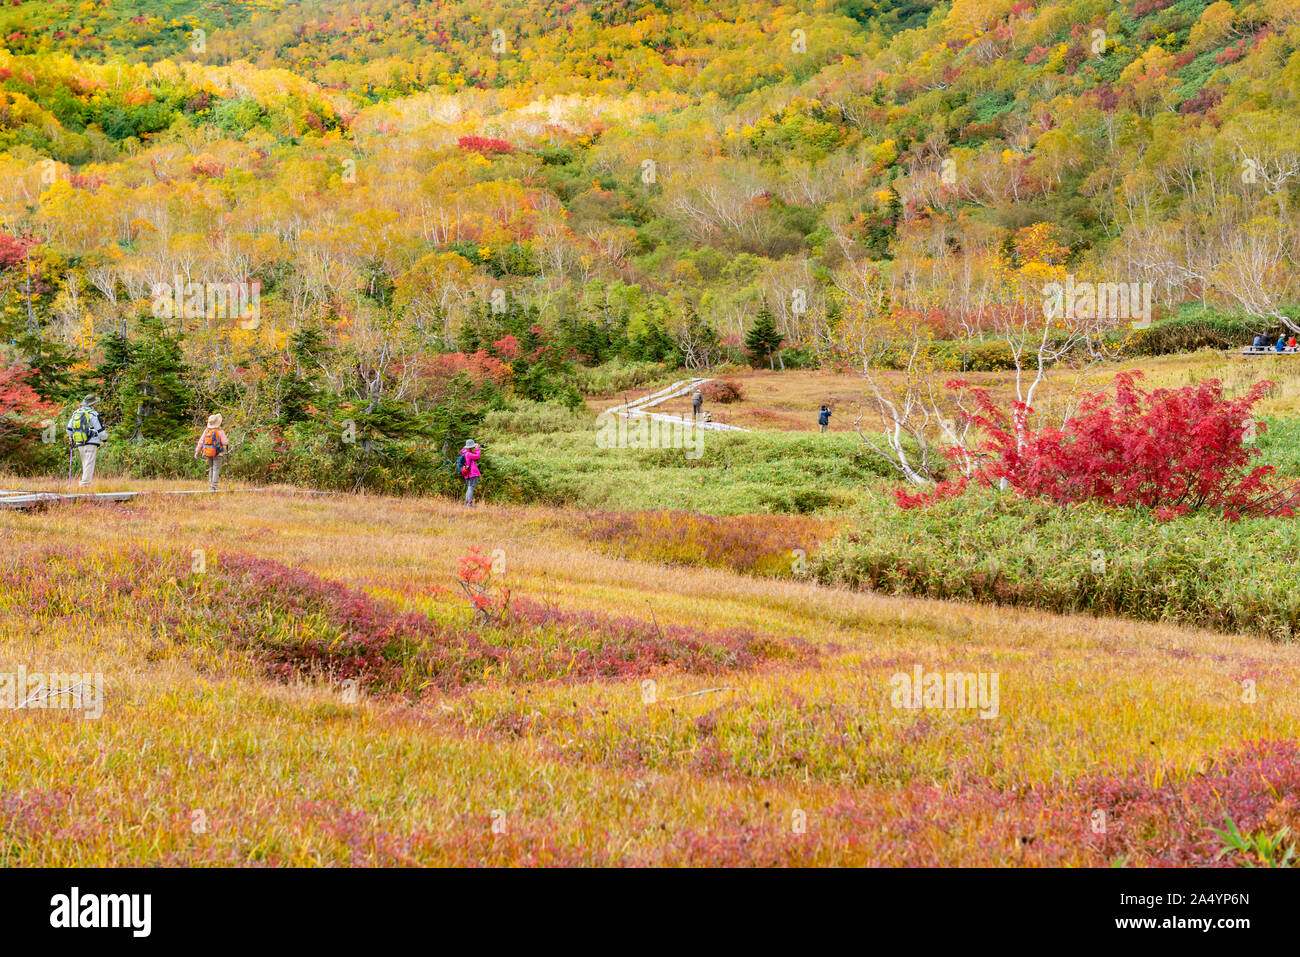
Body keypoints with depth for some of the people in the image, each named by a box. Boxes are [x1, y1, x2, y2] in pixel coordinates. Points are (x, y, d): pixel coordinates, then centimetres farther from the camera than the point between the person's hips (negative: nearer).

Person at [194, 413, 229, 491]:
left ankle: (211, 484, 16)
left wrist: (197, 452, 6)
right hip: (217, 453, -4)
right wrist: (227, 440, 13)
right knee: (216, 469, -1)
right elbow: (225, 442, -10)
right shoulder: (220, 431, -11)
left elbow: (201, 442, 1)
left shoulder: (206, 430, 2)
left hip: (208, 453, 4)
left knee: (211, 468, 18)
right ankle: (213, 486, -8)